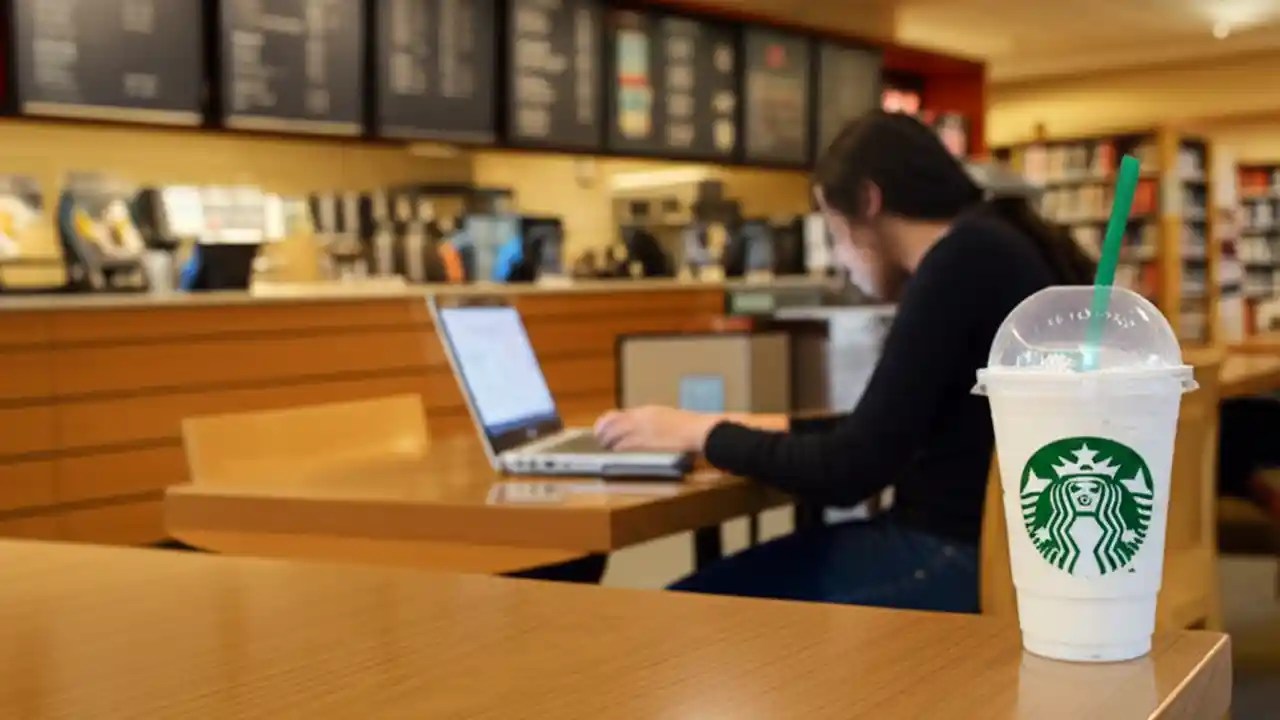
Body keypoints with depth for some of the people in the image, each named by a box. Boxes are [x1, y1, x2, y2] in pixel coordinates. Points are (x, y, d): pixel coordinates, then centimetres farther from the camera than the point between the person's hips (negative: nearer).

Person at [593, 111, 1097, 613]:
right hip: (949, 542, 9)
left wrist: (703, 434, -2)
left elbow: (850, 472, -15)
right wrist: (773, 428, 21)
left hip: (969, 564, -9)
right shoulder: (983, 251, 14)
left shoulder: (964, 258, -16)